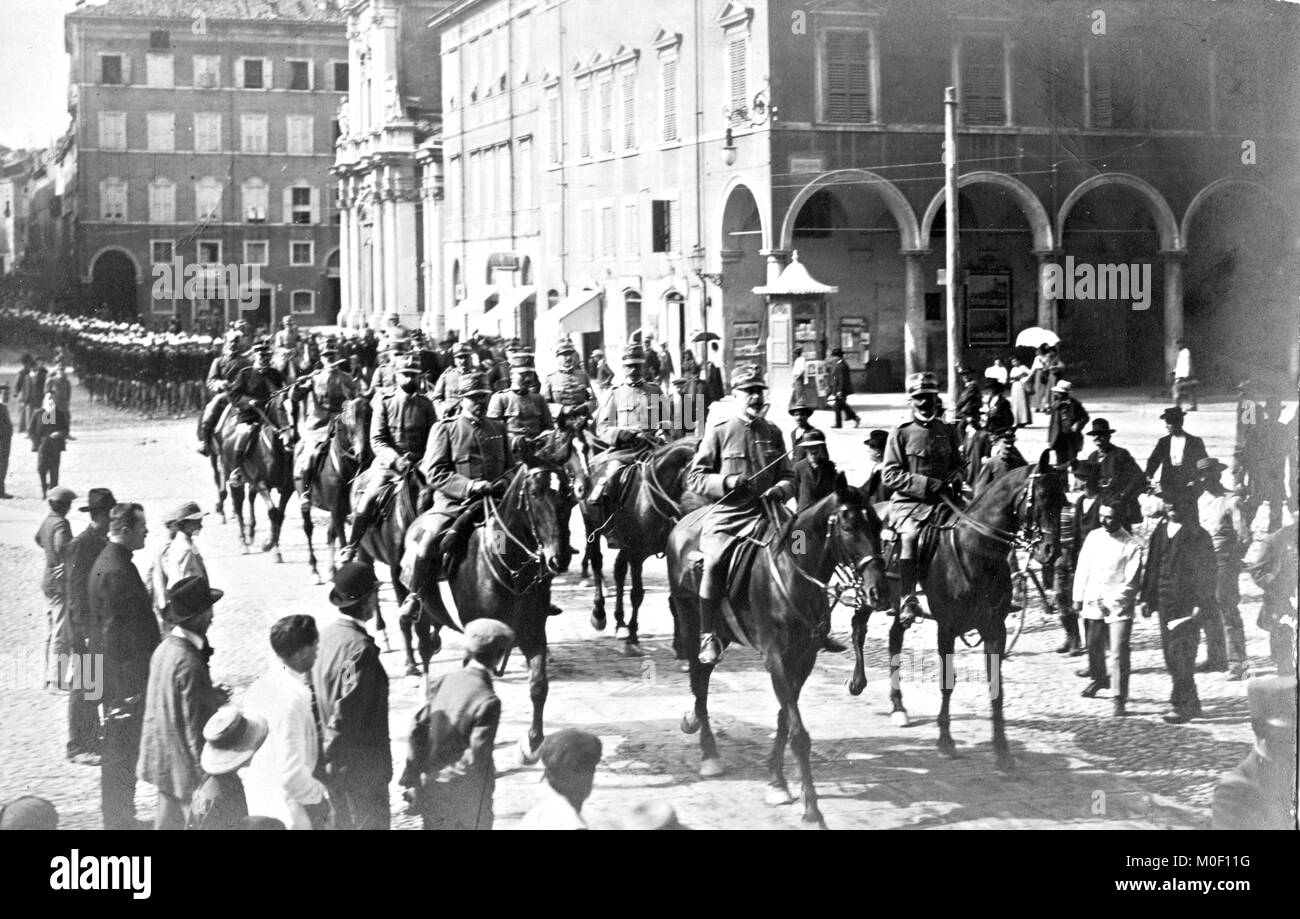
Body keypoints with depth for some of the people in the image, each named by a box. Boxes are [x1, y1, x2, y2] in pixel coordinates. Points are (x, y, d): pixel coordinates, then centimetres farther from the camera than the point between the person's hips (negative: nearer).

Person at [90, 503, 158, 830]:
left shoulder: (108, 562, 11)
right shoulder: (116, 571, -22)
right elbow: (115, 632, -23)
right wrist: (127, 689, -21)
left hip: (120, 676, 10)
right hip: (125, 674, -10)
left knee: (120, 750, 18)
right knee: (122, 751, -1)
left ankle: (119, 816, 27)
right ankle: (120, 819, 7)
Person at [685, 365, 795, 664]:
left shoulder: (773, 432, 14)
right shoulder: (719, 431, 4)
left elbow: (789, 476, 19)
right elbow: (694, 478, 3)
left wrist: (780, 489, -5)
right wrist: (726, 482, -14)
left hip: (765, 513, 3)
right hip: (726, 513, -3)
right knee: (715, 562, -28)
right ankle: (707, 636, -17)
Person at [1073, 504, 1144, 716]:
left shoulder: (1132, 545, -9)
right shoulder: (1094, 537, 4)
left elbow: (1131, 581, -10)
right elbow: (1083, 568, 12)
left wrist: (1110, 601, -15)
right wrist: (1078, 597, 10)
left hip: (1119, 606, -5)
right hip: (1092, 603, 5)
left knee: (1119, 654, -12)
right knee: (1093, 647, 19)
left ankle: (1120, 699, -7)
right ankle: (1099, 678, 46)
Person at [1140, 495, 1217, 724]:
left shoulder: (1198, 535, -6)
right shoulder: (1159, 533, 12)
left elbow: (1206, 572, -7)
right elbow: (1151, 566, 16)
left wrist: (1200, 604, -12)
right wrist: (1147, 598, 11)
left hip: (1187, 603, -6)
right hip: (1165, 602, 7)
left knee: (1182, 654, -10)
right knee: (1171, 655, 9)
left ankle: (1180, 704, -5)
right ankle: (1190, 703, 20)